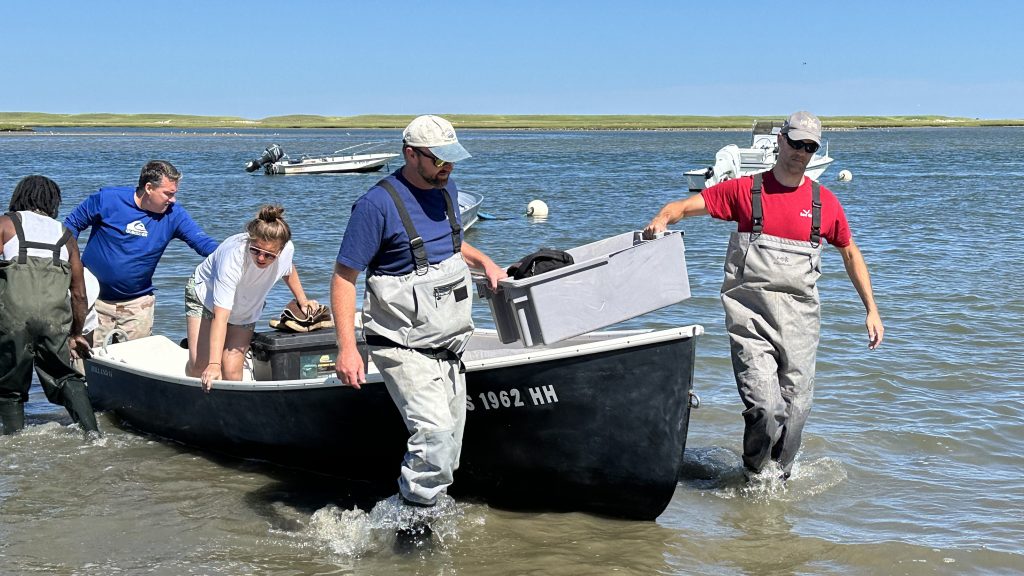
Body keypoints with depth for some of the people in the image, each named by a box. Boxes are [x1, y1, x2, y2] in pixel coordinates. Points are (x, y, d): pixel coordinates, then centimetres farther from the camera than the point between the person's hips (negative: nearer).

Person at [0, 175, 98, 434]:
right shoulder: (64, 234, 22)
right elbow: (79, 293, 21)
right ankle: (92, 432, -1)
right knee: (66, 379, 13)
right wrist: (76, 334, 32)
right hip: (55, 317, 2)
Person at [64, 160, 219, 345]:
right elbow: (72, 224, 1)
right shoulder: (107, 199, -11)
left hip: (138, 303, 2)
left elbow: (202, 241, -13)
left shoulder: (173, 215, -5)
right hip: (94, 300, -2)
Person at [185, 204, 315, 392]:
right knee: (199, 366, -15)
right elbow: (220, 315, -44)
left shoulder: (287, 249, -27)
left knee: (232, 372, -13)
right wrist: (214, 364, -48)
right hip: (205, 297, -4)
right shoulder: (233, 257, -42)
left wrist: (302, 300, 5)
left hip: (246, 313, 4)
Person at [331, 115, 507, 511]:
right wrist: (347, 348, -25)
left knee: (448, 442, 11)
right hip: (403, 348, -8)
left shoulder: (447, 190, 7)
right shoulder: (378, 204, -17)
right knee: (434, 433, -20)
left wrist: (483, 261, 8)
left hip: (447, 345, 8)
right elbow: (343, 277, -16)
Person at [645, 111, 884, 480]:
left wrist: (872, 310, 19)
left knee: (796, 409, 2)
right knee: (765, 408, -14)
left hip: (800, 315, 3)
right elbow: (685, 207, 3)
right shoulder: (745, 190, 5)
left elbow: (850, 254, 22)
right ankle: (754, 478, 10)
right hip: (750, 314, -3)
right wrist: (662, 220, -21)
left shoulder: (824, 202, 11)